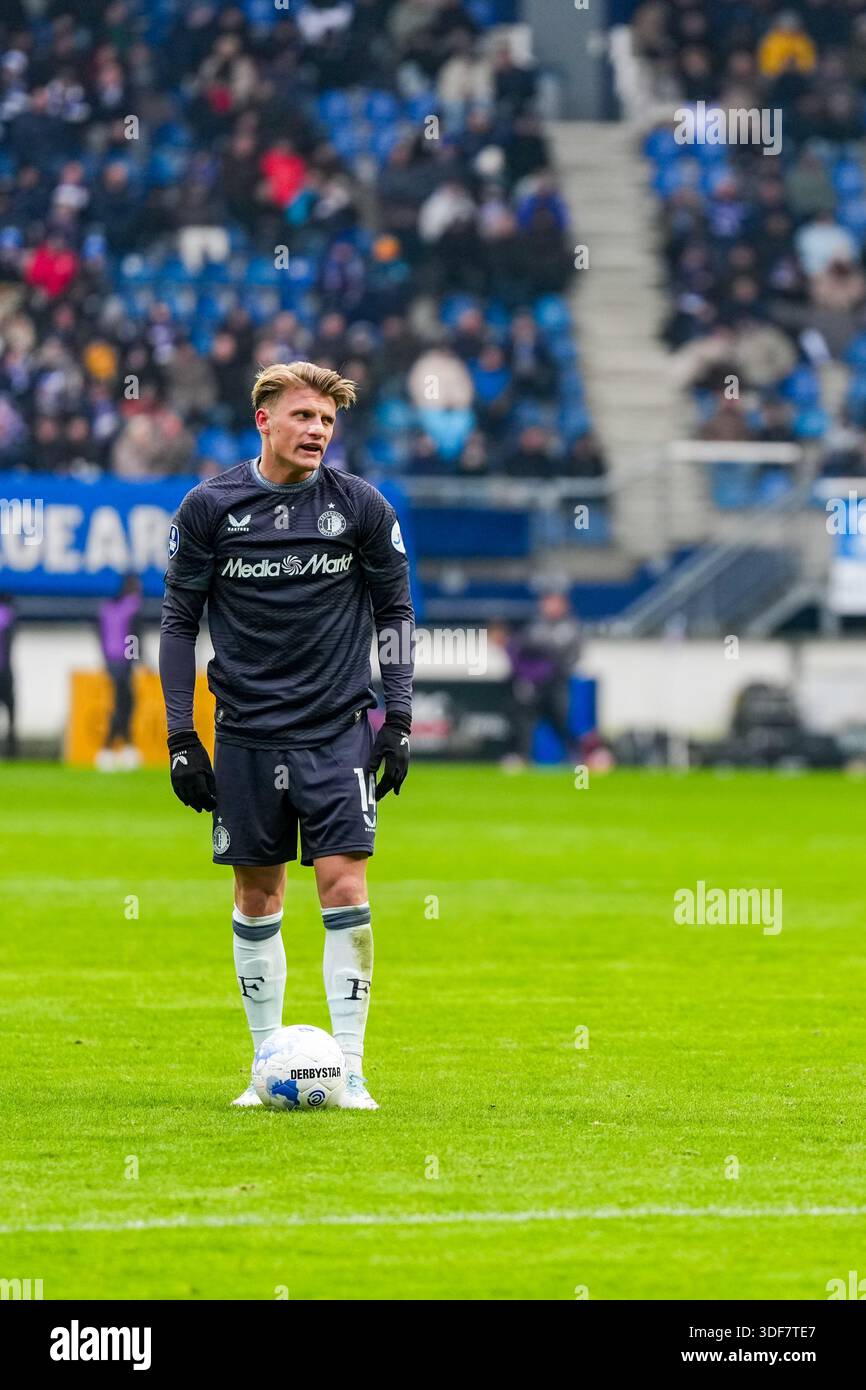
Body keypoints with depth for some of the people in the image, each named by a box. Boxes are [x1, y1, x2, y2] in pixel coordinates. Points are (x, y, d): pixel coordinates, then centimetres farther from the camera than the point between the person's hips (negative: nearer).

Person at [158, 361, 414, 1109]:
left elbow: (394, 611, 8)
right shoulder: (209, 507, -2)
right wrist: (181, 738, 0)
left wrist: (398, 721, 2)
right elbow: (179, 621, 4)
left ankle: (348, 1068, -4)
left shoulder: (361, 506, -1)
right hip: (247, 733, 1)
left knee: (345, 887, -10)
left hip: (338, 732, -1)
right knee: (257, 896, 6)